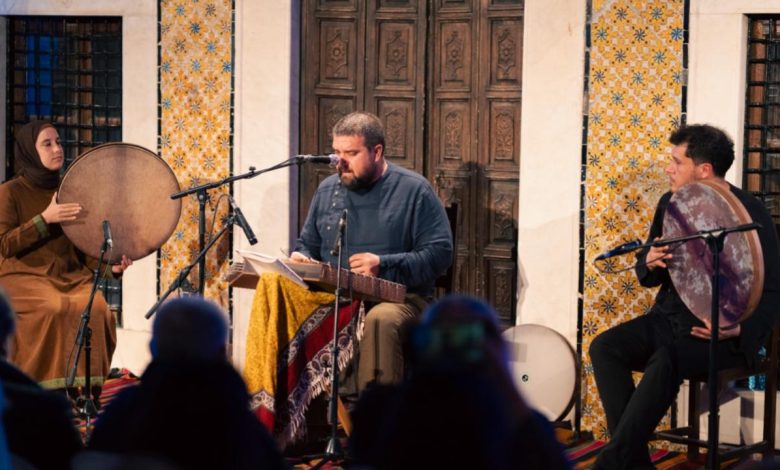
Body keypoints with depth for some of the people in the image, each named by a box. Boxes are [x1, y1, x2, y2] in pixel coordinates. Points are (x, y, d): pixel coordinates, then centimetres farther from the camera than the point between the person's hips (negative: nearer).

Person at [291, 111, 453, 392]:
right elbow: (308, 242, 31)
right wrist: (300, 256, 6)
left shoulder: (414, 190, 1)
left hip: (400, 297, -4)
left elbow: (440, 254, -6)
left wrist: (384, 266, -16)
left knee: (381, 319, -41)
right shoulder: (328, 190, 18)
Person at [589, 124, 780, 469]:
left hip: (722, 332, -7)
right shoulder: (671, 203, 8)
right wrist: (650, 262, -9)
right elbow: (647, 275, 17)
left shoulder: (750, 214, -11)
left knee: (666, 362, -34)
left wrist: (740, 329, -28)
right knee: (605, 347, -17)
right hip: (670, 317, 7)